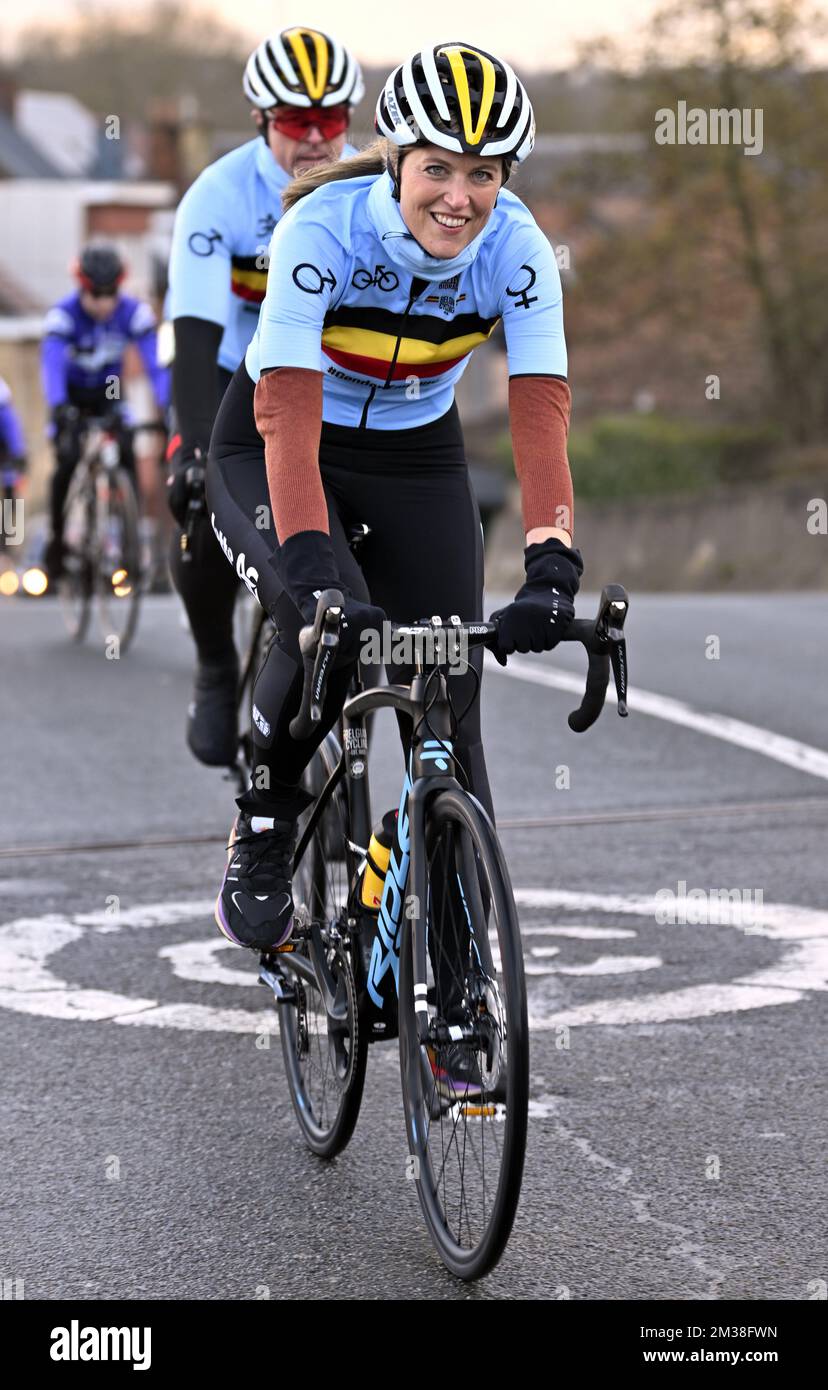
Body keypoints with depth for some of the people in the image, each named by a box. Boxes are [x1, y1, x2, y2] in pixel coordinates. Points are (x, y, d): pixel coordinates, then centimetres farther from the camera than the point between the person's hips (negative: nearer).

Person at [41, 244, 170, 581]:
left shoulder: (134, 312, -24)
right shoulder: (63, 314, -30)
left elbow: (155, 361, -27)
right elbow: (52, 363, -41)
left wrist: (167, 405, -42)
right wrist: (58, 408, -57)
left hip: (108, 394, 2)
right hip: (71, 395, -2)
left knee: (126, 454, -20)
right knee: (68, 461, -20)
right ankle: (57, 538, -5)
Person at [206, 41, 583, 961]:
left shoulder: (516, 248, -21)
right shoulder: (323, 225, -29)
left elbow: (541, 412, -30)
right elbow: (288, 412, -37)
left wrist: (550, 565, -45)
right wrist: (313, 567, -50)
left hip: (416, 460, 3)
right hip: (271, 451, -3)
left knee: (448, 694, -8)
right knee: (327, 627, -30)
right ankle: (262, 837, -5)